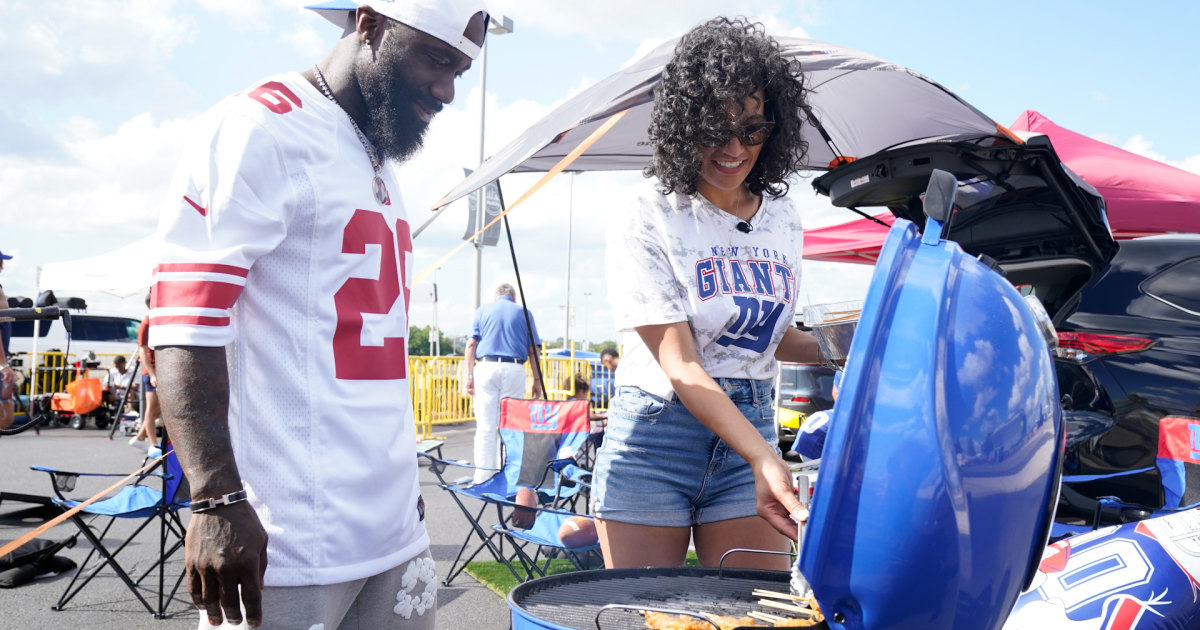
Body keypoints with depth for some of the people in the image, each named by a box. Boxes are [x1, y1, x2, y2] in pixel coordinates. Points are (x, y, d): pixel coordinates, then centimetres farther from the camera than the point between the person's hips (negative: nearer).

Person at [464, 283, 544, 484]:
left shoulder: (483, 311, 15)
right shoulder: (524, 312, 13)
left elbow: (471, 344, 5)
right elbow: (534, 350, 7)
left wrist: (469, 375, 4)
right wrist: (537, 380, 9)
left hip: (486, 367, 1)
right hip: (514, 369, 0)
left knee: (485, 427, 1)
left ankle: (483, 477, 1)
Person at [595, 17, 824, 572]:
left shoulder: (782, 219, 7)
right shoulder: (645, 225, -11)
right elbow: (680, 366, -19)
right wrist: (762, 457, -30)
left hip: (751, 427, 4)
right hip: (656, 435, -4)